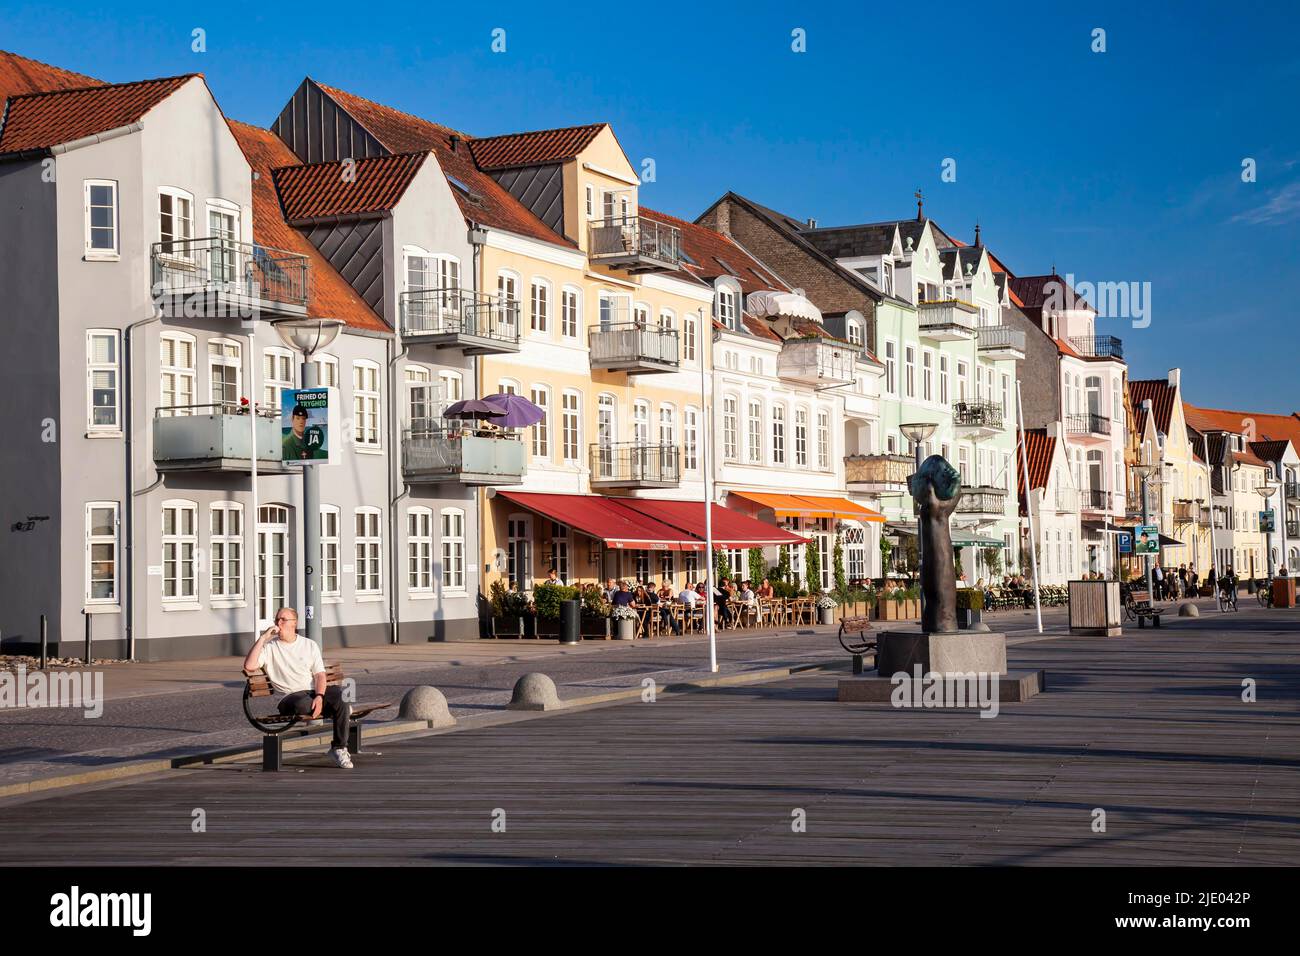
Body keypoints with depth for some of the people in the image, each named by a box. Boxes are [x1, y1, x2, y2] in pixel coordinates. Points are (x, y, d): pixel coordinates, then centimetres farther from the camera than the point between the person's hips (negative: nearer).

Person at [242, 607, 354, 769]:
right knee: (302, 704, -39)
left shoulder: (310, 645, 15)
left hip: (315, 692, 2)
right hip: (290, 697, -2)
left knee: (340, 694, -29)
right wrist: (262, 638, -9)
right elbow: (249, 666, -8)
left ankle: (339, 749, -16)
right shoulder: (269, 647, 9)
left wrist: (319, 697, -14)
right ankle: (341, 712, -5)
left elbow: (319, 674, 5)